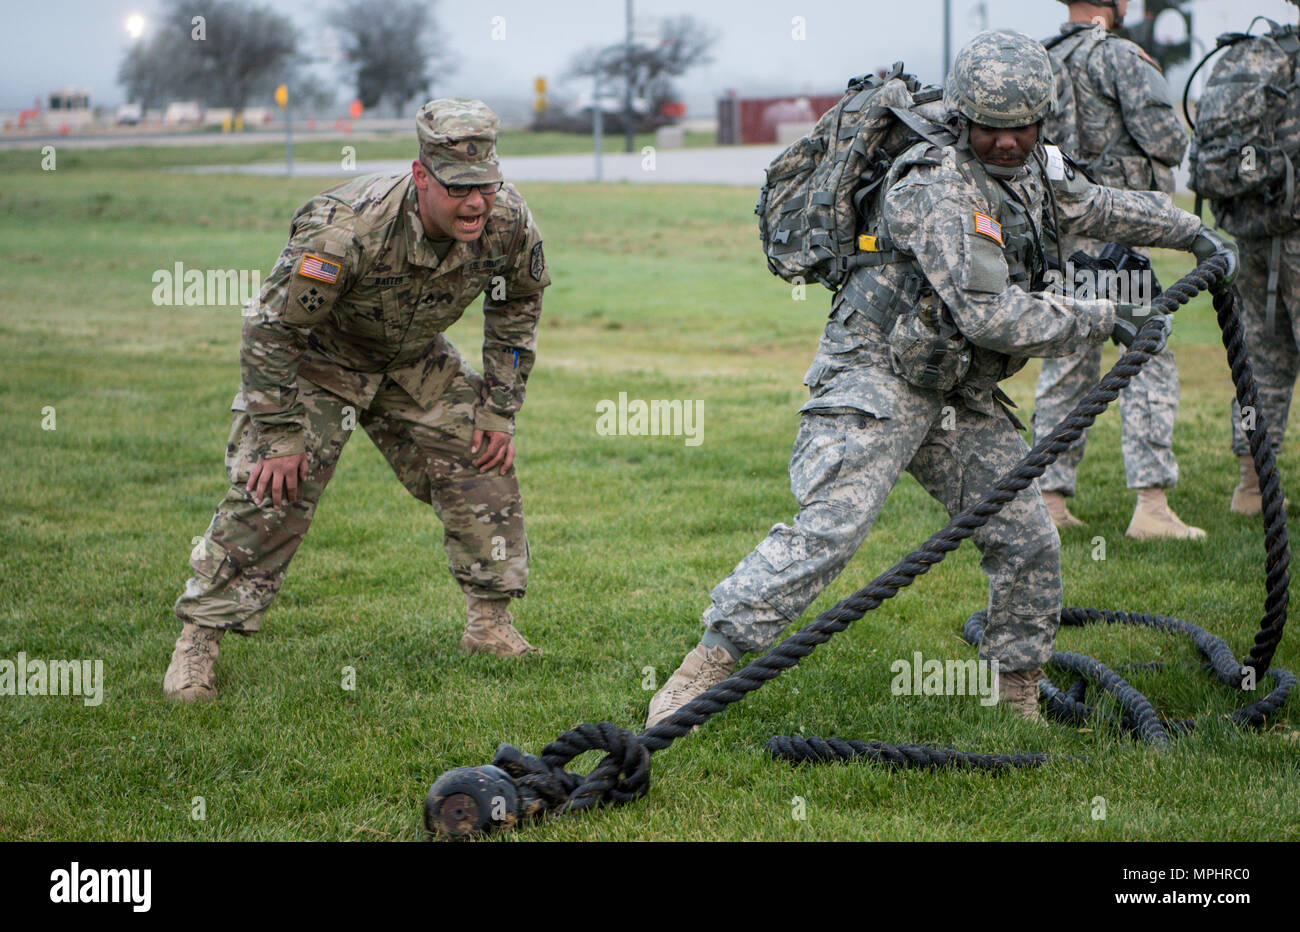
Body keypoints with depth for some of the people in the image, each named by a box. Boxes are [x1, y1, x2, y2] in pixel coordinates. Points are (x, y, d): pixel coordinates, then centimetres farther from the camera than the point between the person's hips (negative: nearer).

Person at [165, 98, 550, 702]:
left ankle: (491, 623, 11)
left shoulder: (508, 222, -23)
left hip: (415, 360, 5)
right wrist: (281, 436, -23)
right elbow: (271, 327, -27)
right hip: (316, 358, -5)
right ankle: (198, 639, -3)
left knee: (484, 463, -3)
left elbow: (518, 306, 0)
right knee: (270, 491, -14)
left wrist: (501, 411, -1)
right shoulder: (348, 230, -39)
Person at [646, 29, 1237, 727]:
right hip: (877, 378, -8)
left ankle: (1019, 700, 20)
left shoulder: (1030, 172, 6)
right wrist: (1100, 319, -18)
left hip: (960, 394, 8)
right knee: (827, 529, -21)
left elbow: (1099, 207, 29)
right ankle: (707, 664, -18)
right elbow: (991, 315, -27)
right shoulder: (936, 190, -22)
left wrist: (1192, 232, 34)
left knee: (1027, 538, 5)